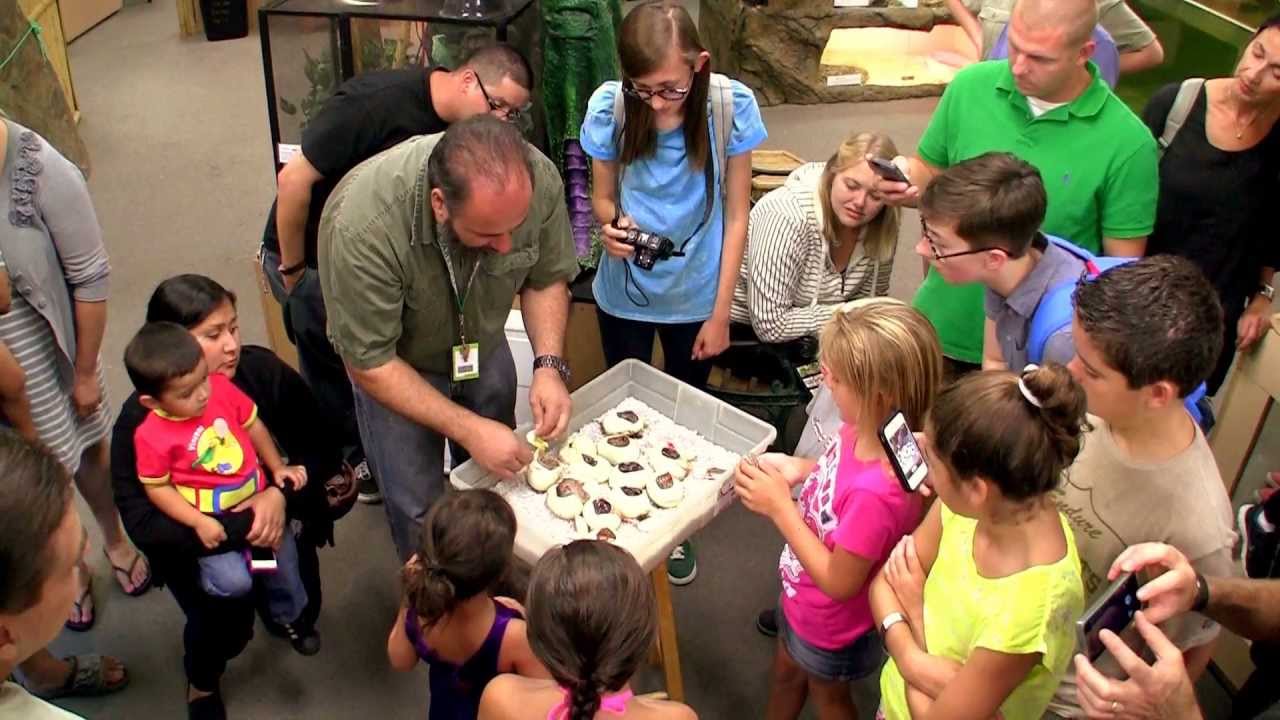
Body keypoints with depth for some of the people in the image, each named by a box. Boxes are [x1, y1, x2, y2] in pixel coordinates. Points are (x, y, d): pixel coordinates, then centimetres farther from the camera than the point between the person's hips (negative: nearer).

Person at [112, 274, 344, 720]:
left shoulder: (260, 370, -19)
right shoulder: (141, 422, -24)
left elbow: (318, 441, -12)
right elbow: (143, 525, -29)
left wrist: (282, 494, -29)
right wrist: (241, 528, -36)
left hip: (264, 512, 3)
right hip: (192, 541, -2)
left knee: (297, 615, 3)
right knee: (226, 626, -12)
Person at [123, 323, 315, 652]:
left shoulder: (221, 388, -11)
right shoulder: (151, 437, -22)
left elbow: (253, 425, 5)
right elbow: (157, 489, -10)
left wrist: (278, 467, 3)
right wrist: (199, 522, -18)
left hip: (258, 499, 4)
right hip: (211, 519, -4)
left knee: (285, 560, 12)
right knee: (234, 581, -20)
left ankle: (291, 615, 43)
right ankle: (210, 575, 18)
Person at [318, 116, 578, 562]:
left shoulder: (539, 179, -30)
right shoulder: (362, 227, -40)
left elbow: (547, 279, -11)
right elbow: (370, 364, -29)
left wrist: (549, 365, -26)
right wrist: (468, 429, -33)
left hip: (483, 344, 4)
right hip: (394, 363, -3)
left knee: (497, 482, 17)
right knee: (419, 508, 4)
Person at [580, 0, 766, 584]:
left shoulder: (731, 105, -20)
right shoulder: (609, 106, -19)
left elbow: (735, 215, -10)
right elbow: (603, 198, -3)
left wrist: (720, 314, -7)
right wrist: (613, 224, -28)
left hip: (696, 297, 0)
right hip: (625, 294, 0)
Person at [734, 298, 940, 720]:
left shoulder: (877, 492, -44)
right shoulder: (865, 430, -21)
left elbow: (839, 582, -31)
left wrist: (779, 507, -31)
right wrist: (800, 469, -16)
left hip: (831, 629, -7)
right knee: (785, 673, 34)